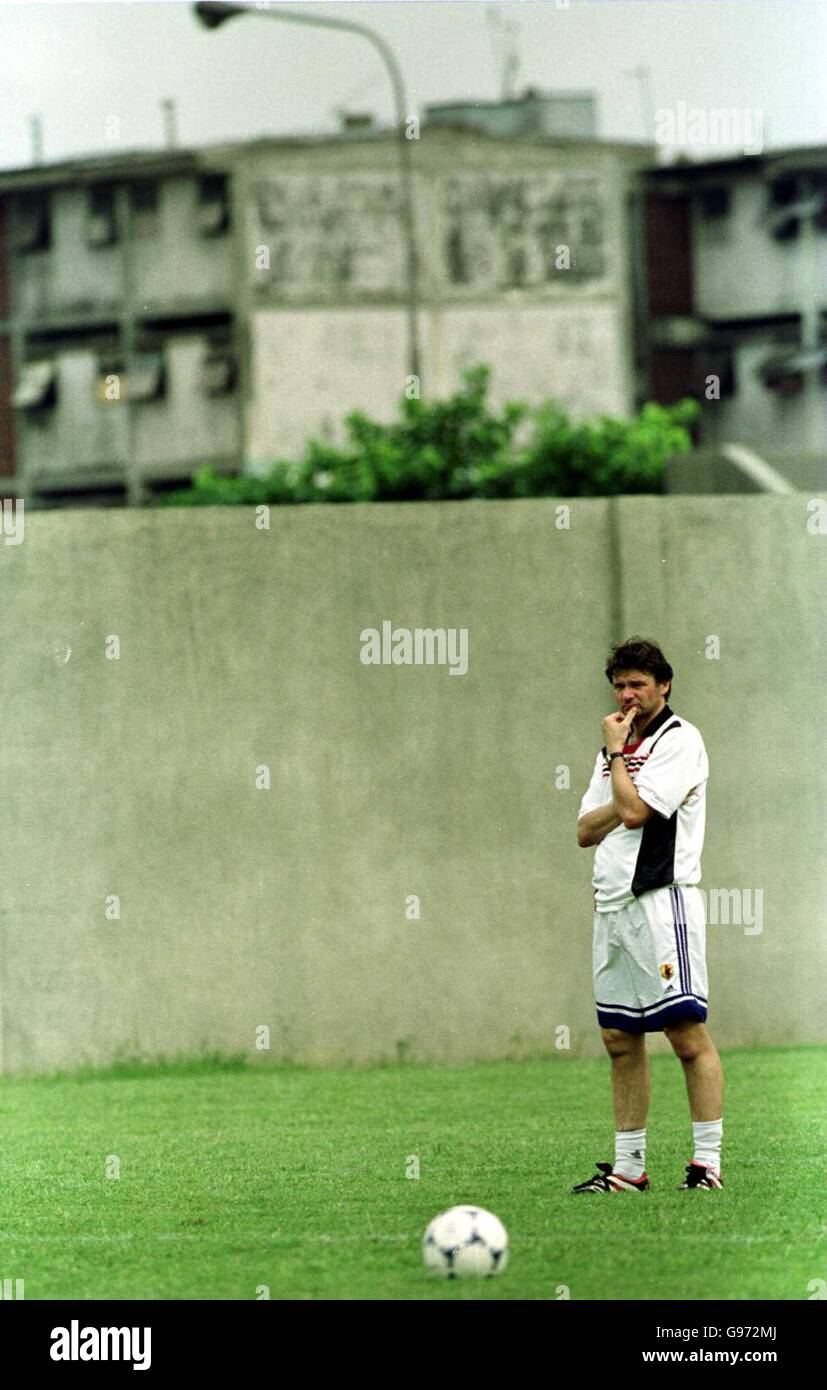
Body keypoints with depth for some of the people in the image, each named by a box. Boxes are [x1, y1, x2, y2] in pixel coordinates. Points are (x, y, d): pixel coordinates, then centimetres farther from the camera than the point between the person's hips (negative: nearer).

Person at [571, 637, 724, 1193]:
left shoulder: (680, 740, -4)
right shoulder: (618, 749, 20)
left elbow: (635, 810, -15)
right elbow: (586, 830, 16)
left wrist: (615, 753, -2)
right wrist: (619, 807, -3)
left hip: (662, 899, -8)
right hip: (612, 904, 8)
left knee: (688, 1033, -10)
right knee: (621, 1039, 8)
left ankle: (708, 1162, -11)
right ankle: (628, 1167, 11)